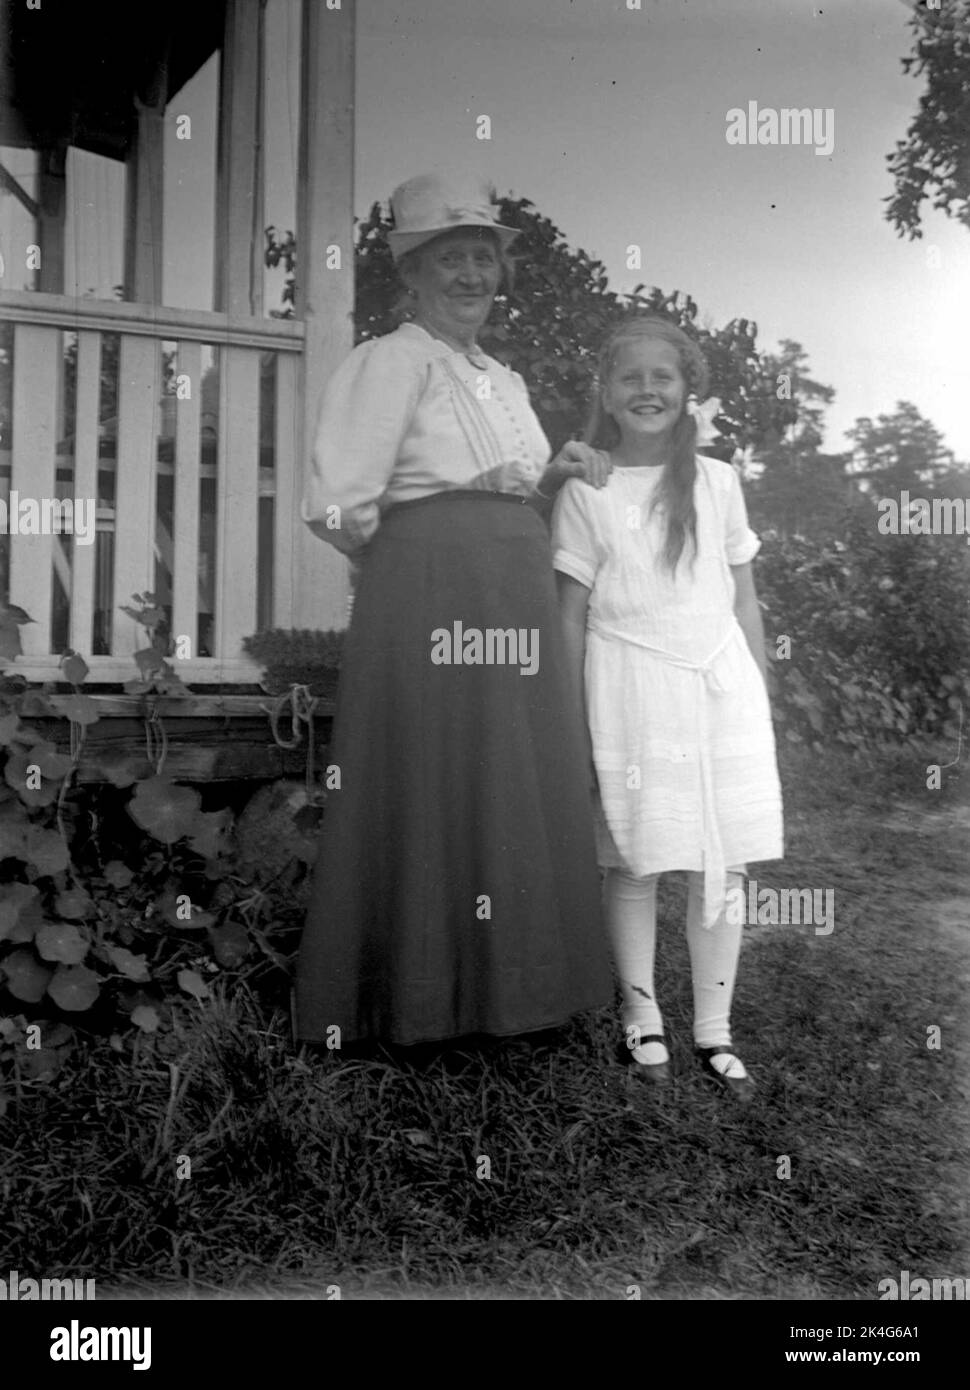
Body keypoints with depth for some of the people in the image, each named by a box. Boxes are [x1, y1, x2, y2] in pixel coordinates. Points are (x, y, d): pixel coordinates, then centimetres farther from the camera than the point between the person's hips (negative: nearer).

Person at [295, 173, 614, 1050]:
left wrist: (557, 477, 5)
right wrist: (408, 561, 3)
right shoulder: (393, 360, -2)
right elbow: (338, 507, -11)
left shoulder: (507, 381, 22)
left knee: (519, 798, 10)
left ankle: (506, 980, 23)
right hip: (429, 601, -8)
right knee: (432, 799, -2)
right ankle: (423, 995, 13)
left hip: (519, 606, 8)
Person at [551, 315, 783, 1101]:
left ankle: (715, 1031, 15)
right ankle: (643, 1023, 18)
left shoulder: (717, 482, 10)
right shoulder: (587, 491, 3)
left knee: (724, 865, 2)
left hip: (720, 682, 2)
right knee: (634, 865, 2)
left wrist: (762, 699, 9)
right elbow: (572, 614, 3)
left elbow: (745, 600, 12)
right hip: (631, 689, -2)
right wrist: (574, 723, 0)